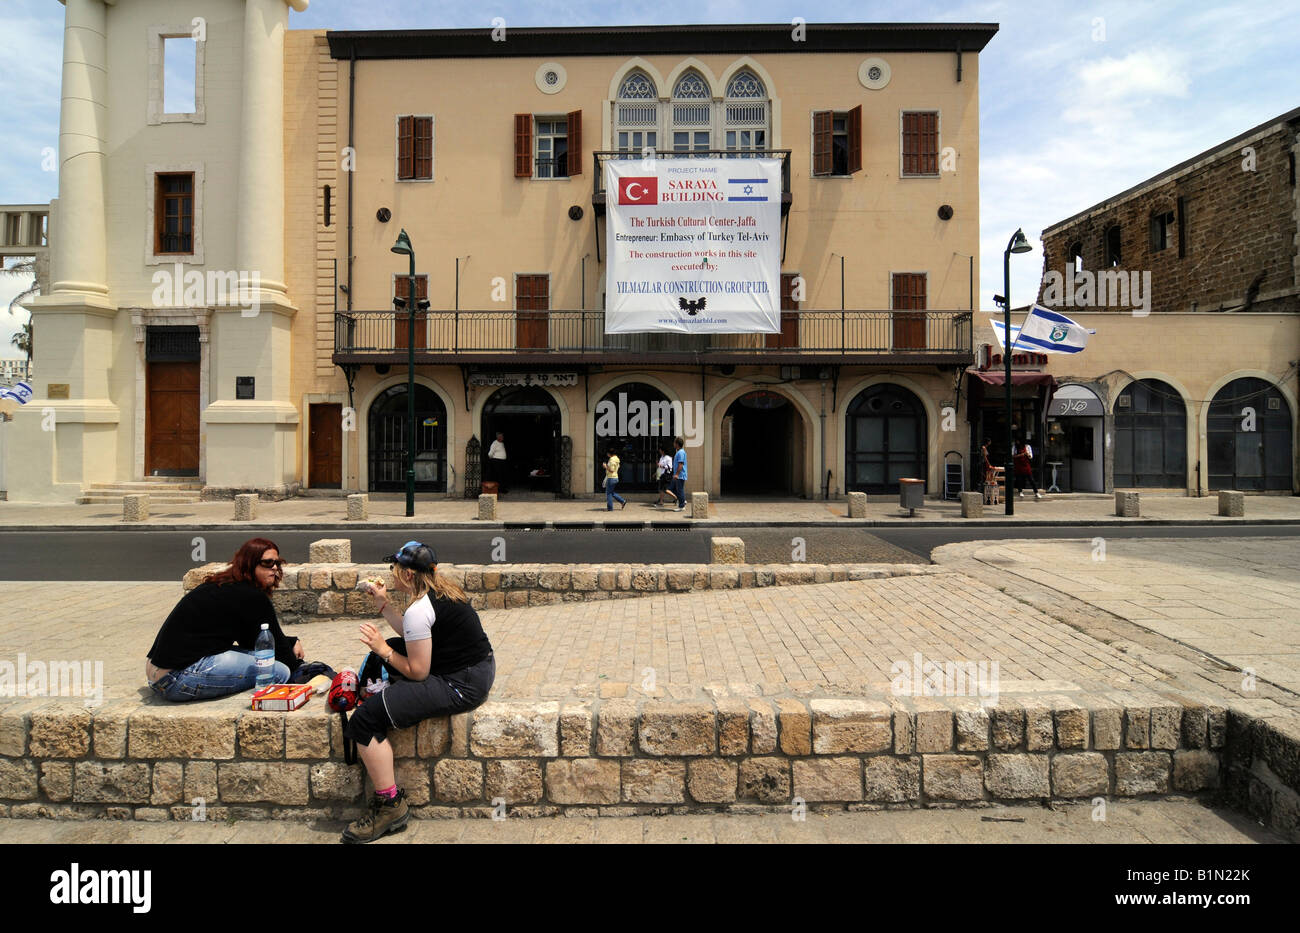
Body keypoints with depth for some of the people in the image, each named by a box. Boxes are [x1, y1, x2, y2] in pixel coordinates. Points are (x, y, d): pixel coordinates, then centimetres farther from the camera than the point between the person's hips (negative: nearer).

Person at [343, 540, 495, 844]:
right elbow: (411, 636, 21)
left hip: (460, 685, -11)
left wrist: (383, 650, -5)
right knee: (392, 649, 28)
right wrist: (383, 602, 21)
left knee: (365, 719, -12)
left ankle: (390, 806, -7)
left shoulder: (419, 610, -20)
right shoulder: (441, 591, 8)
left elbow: (418, 672, -16)